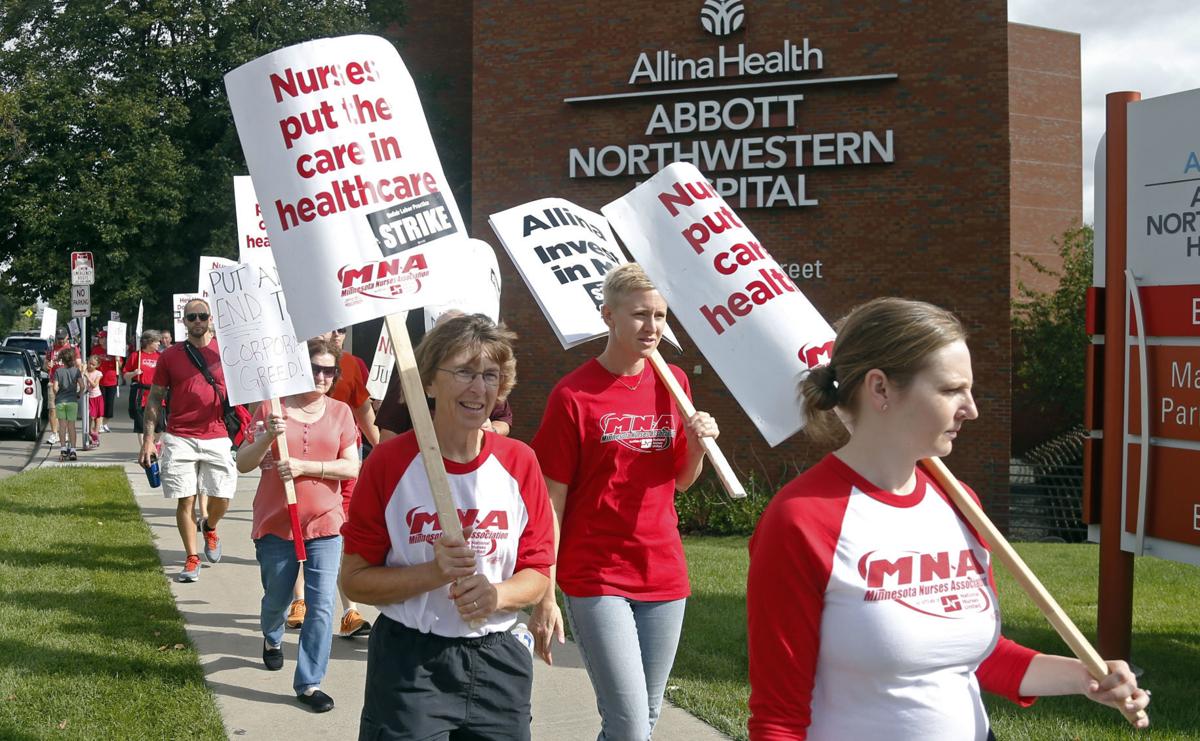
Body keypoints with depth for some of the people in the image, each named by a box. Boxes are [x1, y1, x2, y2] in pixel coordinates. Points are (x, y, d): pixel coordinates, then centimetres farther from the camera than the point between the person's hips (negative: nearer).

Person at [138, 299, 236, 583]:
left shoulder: (225, 350, 5)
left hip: (217, 437, 0)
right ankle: (192, 558, 12)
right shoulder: (170, 355, 5)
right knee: (185, 500, 0)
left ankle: (209, 527, 33)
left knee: (222, 497, 0)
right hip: (179, 439, 0)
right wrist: (148, 439, -1)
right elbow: (155, 398, 7)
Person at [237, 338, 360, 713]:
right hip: (275, 524, 0)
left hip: (325, 525, 0)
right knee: (277, 599, 16)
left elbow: (351, 467, -5)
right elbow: (243, 464, -3)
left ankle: (309, 683, 5)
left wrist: (303, 466, -17)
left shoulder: (340, 412, 2)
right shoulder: (271, 407, -2)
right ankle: (272, 638, 50)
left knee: (321, 606, -6)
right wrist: (268, 436, -22)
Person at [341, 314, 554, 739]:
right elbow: (354, 580, -6)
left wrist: (497, 594, -17)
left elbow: (538, 572, 4)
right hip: (408, 663, -3)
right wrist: (433, 573, -21)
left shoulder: (519, 463, 0)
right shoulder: (390, 462, -8)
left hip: (498, 663, 3)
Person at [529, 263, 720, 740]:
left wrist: (697, 443, -7)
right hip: (595, 578, -5)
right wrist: (543, 598, -11)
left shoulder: (673, 383, 6)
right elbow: (551, 501, -8)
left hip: (663, 575, 5)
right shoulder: (573, 395, -10)